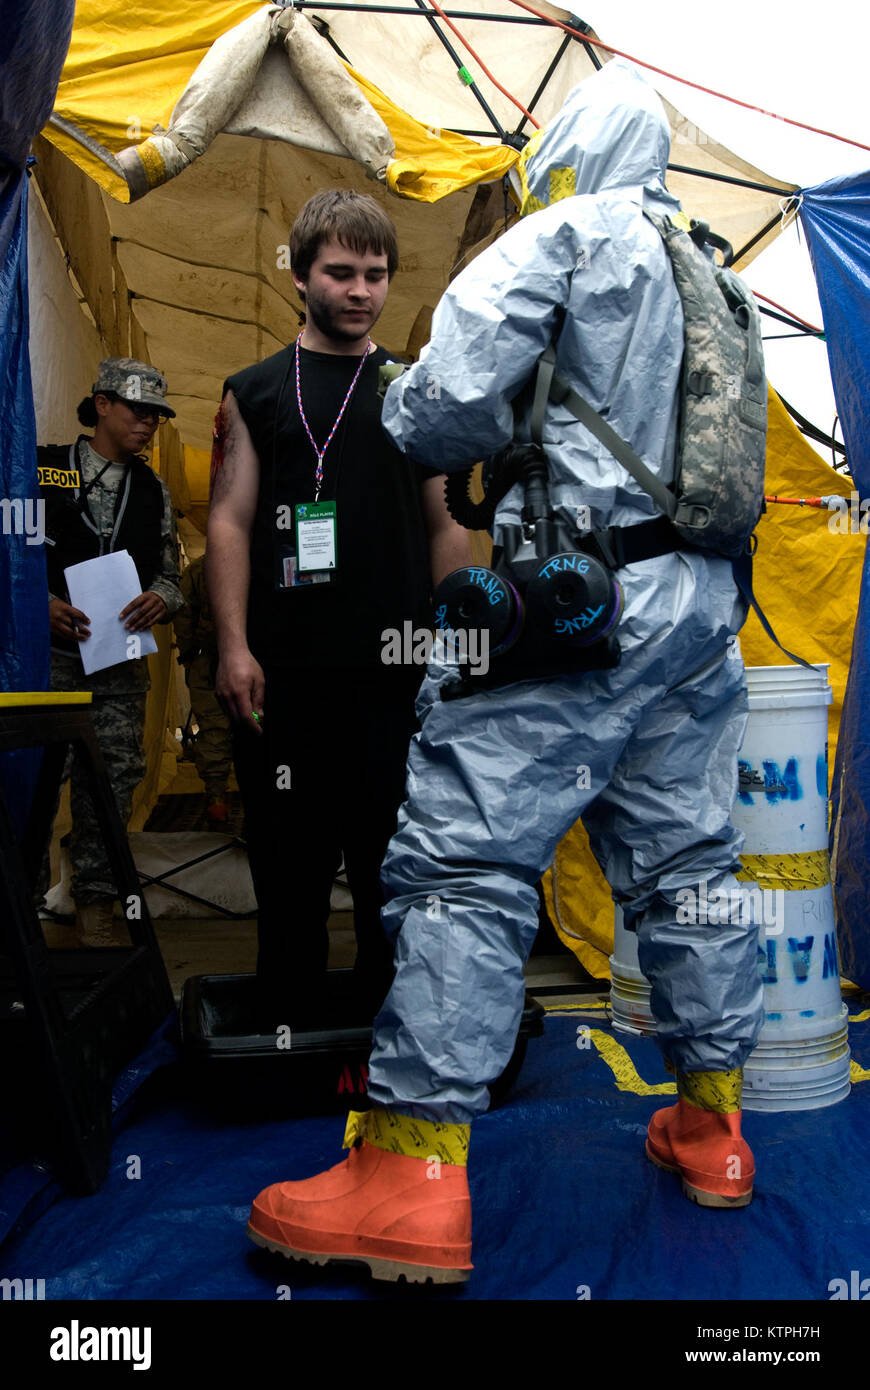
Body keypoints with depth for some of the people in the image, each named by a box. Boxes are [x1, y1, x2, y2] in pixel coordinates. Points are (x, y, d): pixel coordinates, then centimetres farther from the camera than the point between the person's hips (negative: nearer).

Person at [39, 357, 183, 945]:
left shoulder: (154, 492, 14)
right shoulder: (42, 468, 4)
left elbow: (169, 575, 16)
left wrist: (159, 601, -6)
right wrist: (43, 603, -14)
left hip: (122, 662, 3)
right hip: (46, 653, -3)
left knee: (111, 784, 2)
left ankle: (95, 908, 13)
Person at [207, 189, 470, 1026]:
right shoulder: (255, 392, 10)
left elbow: (445, 527, 11)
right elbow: (230, 521, 4)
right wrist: (233, 646, -7)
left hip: (398, 671, 1)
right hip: (285, 673, 0)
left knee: (393, 865, 7)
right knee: (290, 867, 6)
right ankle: (288, 1036, 22)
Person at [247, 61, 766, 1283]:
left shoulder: (566, 234, 2)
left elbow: (453, 393, -11)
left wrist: (405, 416, 10)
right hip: (706, 594, 9)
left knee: (464, 857, -10)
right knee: (684, 861, 12)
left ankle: (413, 1178, -9)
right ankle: (709, 1124, 23)